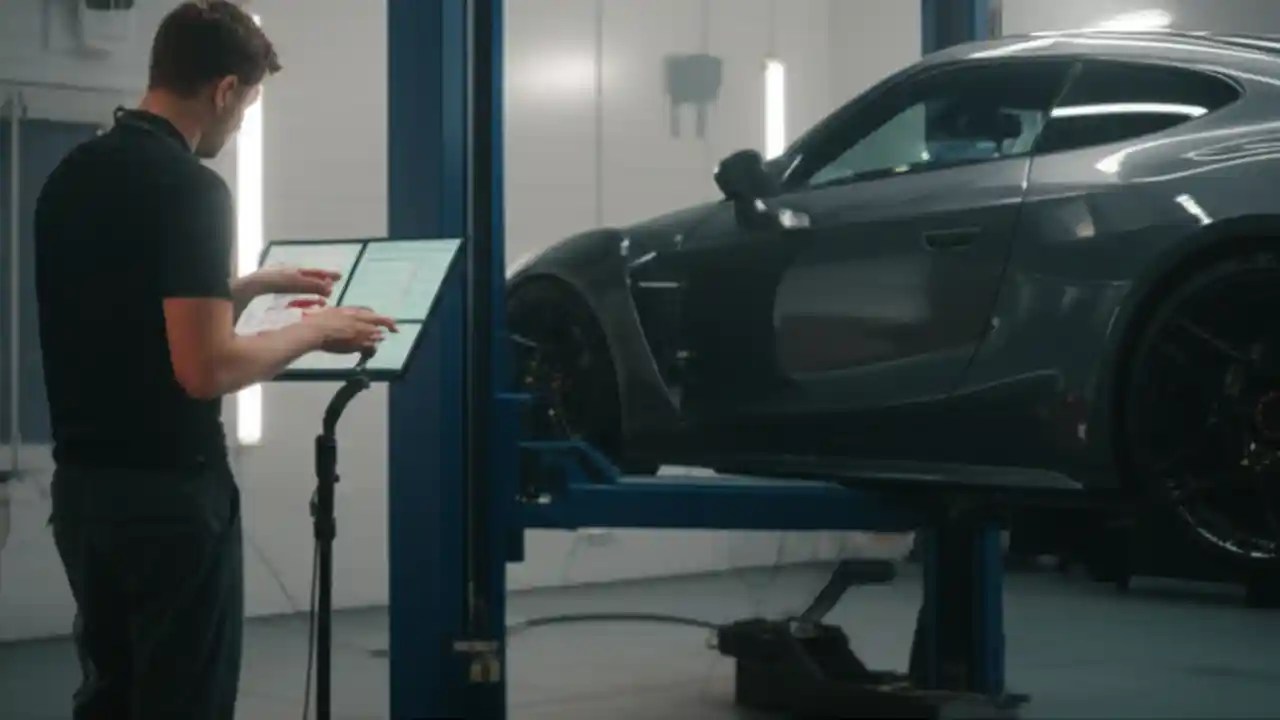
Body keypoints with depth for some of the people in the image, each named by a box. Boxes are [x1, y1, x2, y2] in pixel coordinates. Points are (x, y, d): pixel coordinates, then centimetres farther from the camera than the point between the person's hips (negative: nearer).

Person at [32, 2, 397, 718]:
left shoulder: (72, 175, 9)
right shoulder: (189, 187, -18)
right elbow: (206, 368, -24)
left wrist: (250, 288, 25)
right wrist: (312, 331, -9)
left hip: (81, 483, 9)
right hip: (169, 491, -8)